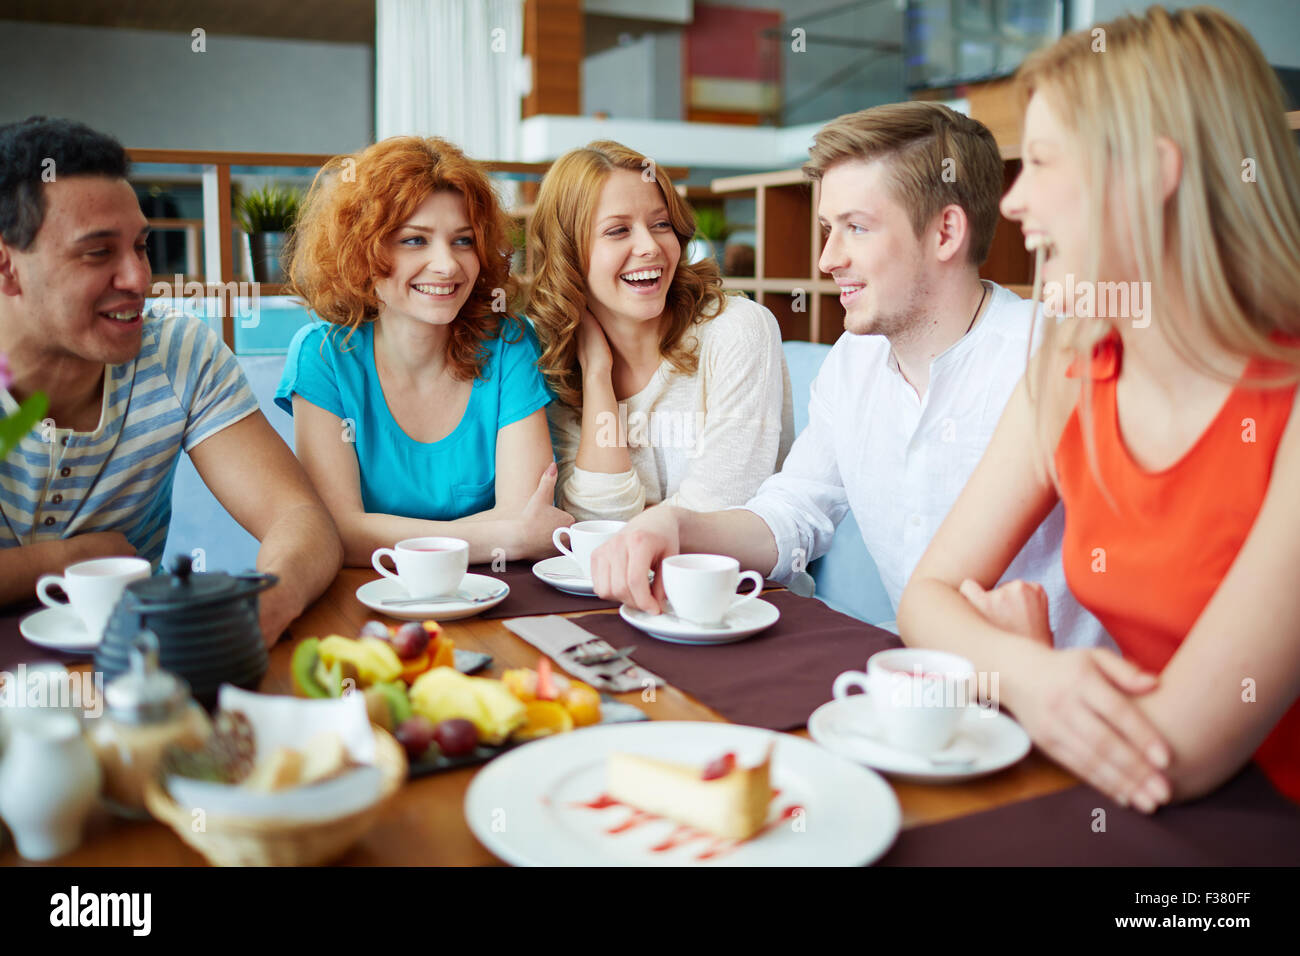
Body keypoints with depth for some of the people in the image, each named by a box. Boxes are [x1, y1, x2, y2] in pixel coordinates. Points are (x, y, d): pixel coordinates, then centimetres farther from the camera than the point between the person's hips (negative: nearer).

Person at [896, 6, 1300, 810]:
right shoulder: (1066, 379, -1)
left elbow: (1180, 750, -24)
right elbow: (929, 593, 0)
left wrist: (1029, 647, -6)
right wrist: (1024, 673, -20)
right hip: (1116, 815, 5)